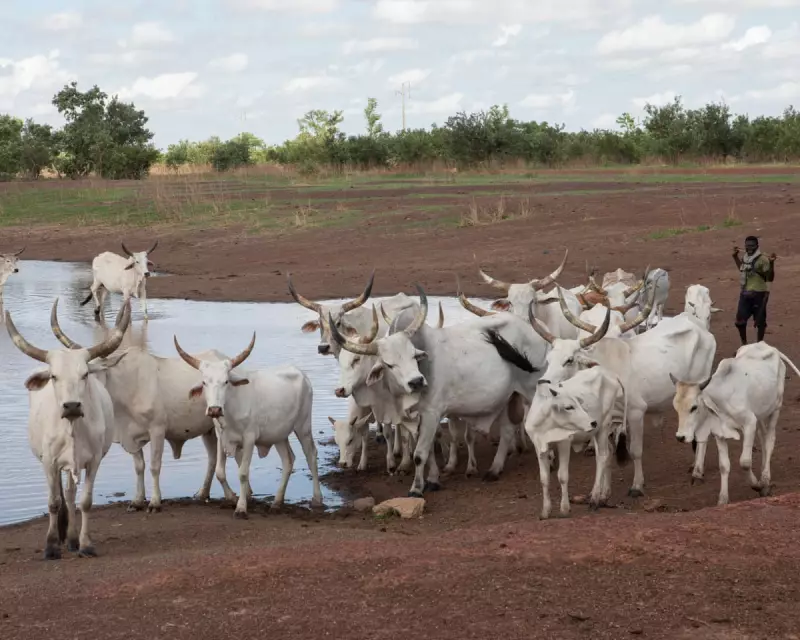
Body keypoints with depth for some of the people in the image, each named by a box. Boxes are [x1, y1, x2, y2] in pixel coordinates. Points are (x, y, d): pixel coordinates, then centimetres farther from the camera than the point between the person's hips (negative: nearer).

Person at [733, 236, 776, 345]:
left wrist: (771, 263, -28)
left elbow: (770, 278, -16)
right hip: (745, 294, 7)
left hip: (759, 294, -7)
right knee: (740, 320, 7)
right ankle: (744, 344, 23)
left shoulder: (762, 259, -14)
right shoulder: (745, 258, 8)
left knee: (760, 321, 5)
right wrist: (735, 257, 25)